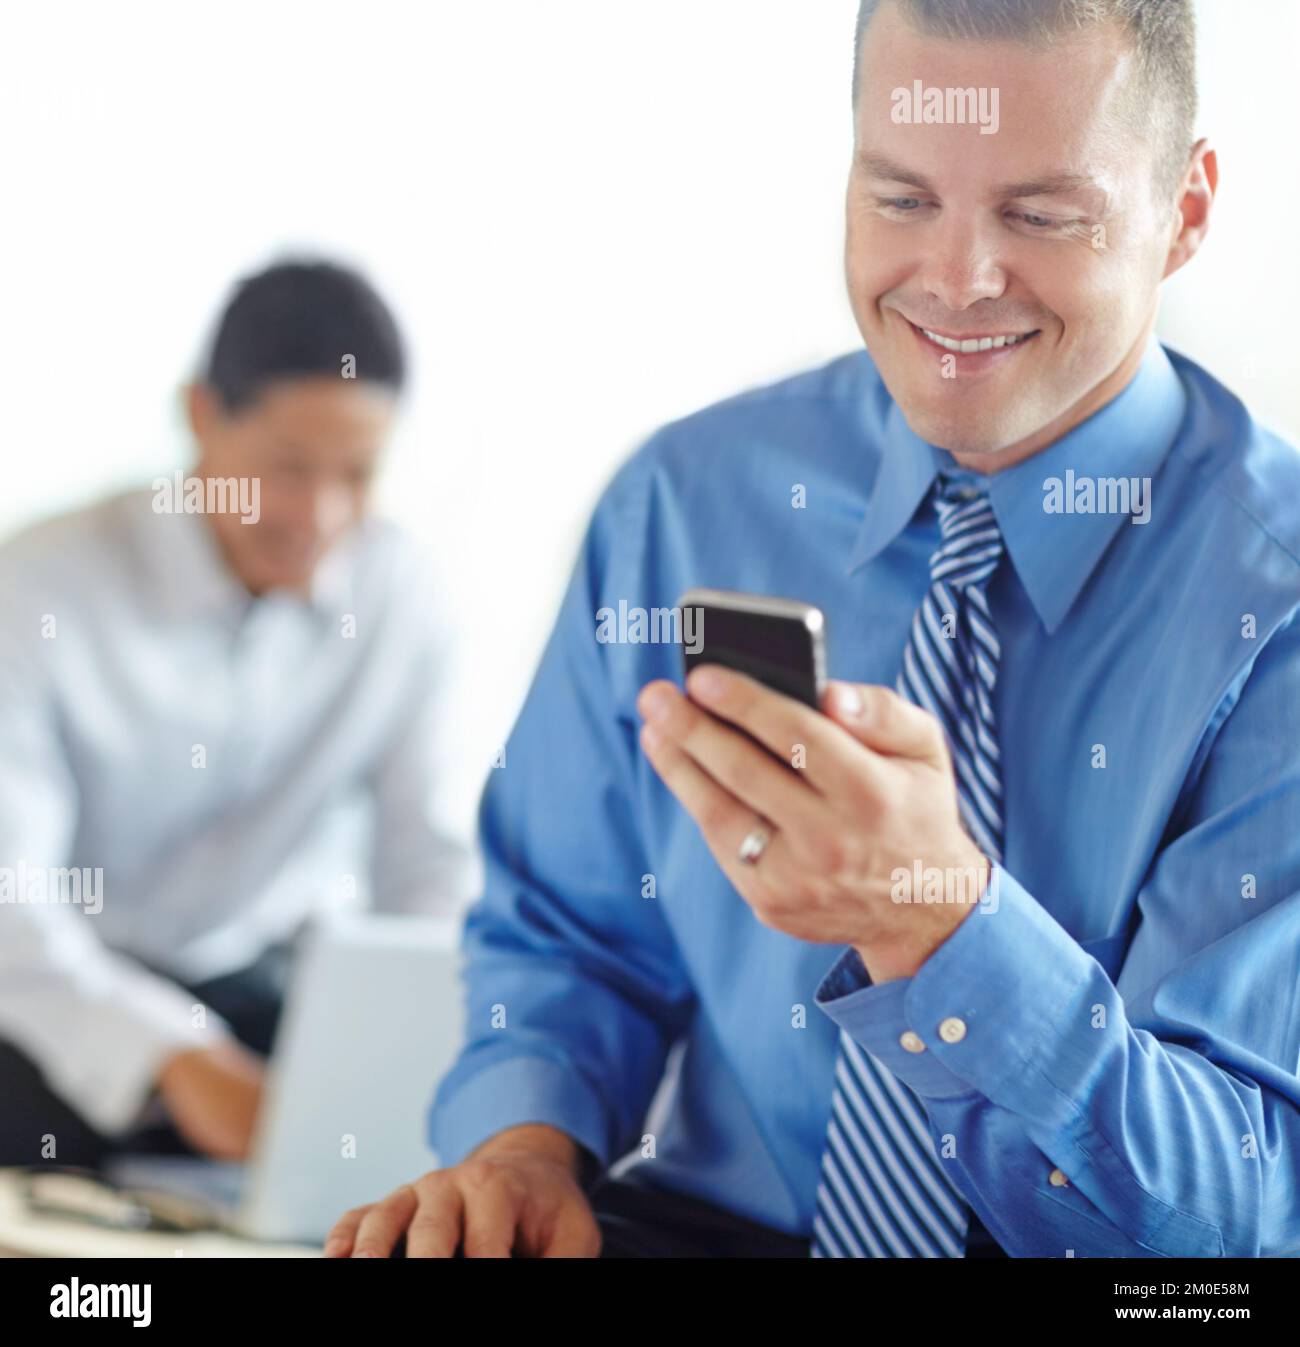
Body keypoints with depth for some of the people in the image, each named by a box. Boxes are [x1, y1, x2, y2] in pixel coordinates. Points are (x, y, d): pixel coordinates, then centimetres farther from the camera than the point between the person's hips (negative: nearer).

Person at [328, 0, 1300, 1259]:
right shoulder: (680, 505, 2)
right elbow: (567, 936, 10)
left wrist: (934, 912, -32)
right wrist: (524, 1146, -12)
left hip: (1111, 1271, -2)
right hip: (706, 1223, 3)